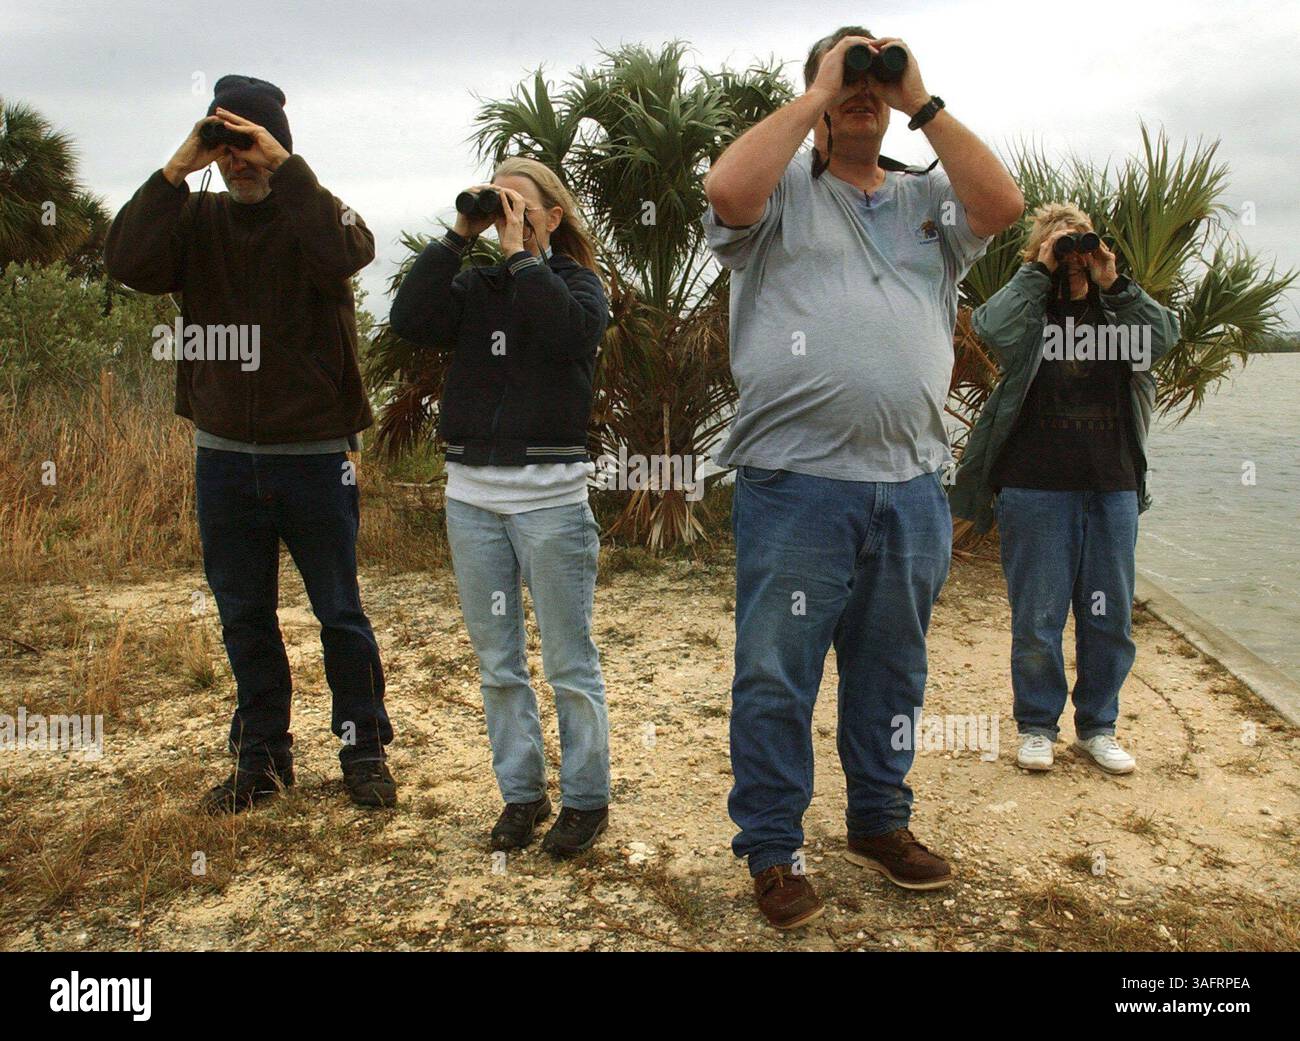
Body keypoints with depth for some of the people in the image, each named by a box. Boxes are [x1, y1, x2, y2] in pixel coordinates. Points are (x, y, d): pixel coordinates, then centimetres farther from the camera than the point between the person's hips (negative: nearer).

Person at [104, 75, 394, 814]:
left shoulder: (315, 213, -1)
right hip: (224, 455, 3)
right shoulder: (198, 220, 6)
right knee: (244, 616, 12)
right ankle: (262, 758, 27)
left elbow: (342, 254, -25)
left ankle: (365, 750, 22)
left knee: (340, 613, 6)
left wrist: (285, 168, -23)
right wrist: (175, 171, -15)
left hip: (315, 455, -3)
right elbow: (129, 263, -12)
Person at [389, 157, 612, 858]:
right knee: (497, 663, 12)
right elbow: (411, 322, -6)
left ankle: (586, 799, 17)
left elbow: (569, 333, -19)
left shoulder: (575, 281, 4)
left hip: (550, 496, -4)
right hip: (471, 493, 4)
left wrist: (519, 253, -11)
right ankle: (521, 793, 25)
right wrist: (459, 236, -4)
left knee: (569, 663, 3)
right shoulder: (475, 286, 12)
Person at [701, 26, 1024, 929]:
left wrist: (925, 103, 0)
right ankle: (774, 852, 18)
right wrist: (815, 97, -6)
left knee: (891, 674, 17)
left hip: (911, 489, 5)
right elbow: (727, 191, -16)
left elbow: (1005, 205, -1)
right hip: (796, 487, -4)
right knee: (776, 678, 3)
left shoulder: (929, 199, 17)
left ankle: (880, 824, 34)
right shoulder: (783, 192, 6)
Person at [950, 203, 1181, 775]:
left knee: (1110, 618, 9)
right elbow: (996, 328, -17)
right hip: (1036, 486, -3)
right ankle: (1036, 724, 19)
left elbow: (1162, 337, -4)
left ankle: (1096, 725, 24)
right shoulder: (1026, 306, 5)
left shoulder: (1114, 308, 14)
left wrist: (1113, 283, -7)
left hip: (1113, 487, 4)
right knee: (1037, 617, 3)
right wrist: (1040, 271, -9)